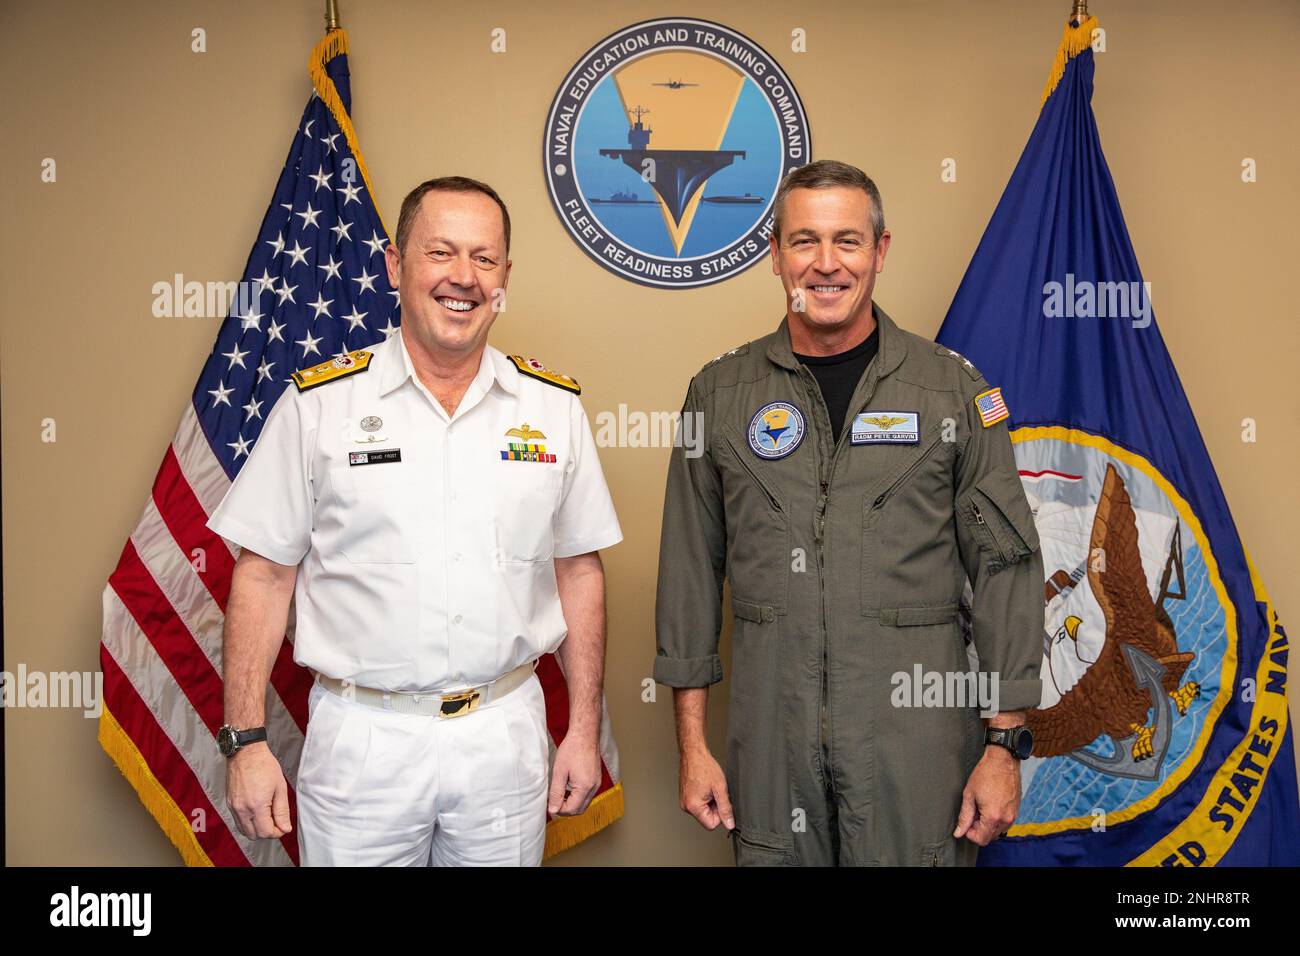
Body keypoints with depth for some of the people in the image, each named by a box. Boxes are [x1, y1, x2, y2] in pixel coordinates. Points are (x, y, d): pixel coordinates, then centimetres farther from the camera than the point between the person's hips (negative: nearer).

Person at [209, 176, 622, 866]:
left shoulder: (554, 406, 1)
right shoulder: (319, 403, -5)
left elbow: (578, 570, 6)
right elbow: (263, 575, -2)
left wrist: (584, 730, 5)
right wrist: (245, 742, -5)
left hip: (507, 736, 2)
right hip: (361, 739, -1)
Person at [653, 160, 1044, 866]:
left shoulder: (954, 388, 0)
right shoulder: (721, 392, 3)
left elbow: (1005, 568, 1)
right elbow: (690, 572, 5)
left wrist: (1005, 742, -3)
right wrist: (692, 742, 4)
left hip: (916, 737, -1)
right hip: (769, 743, 1)